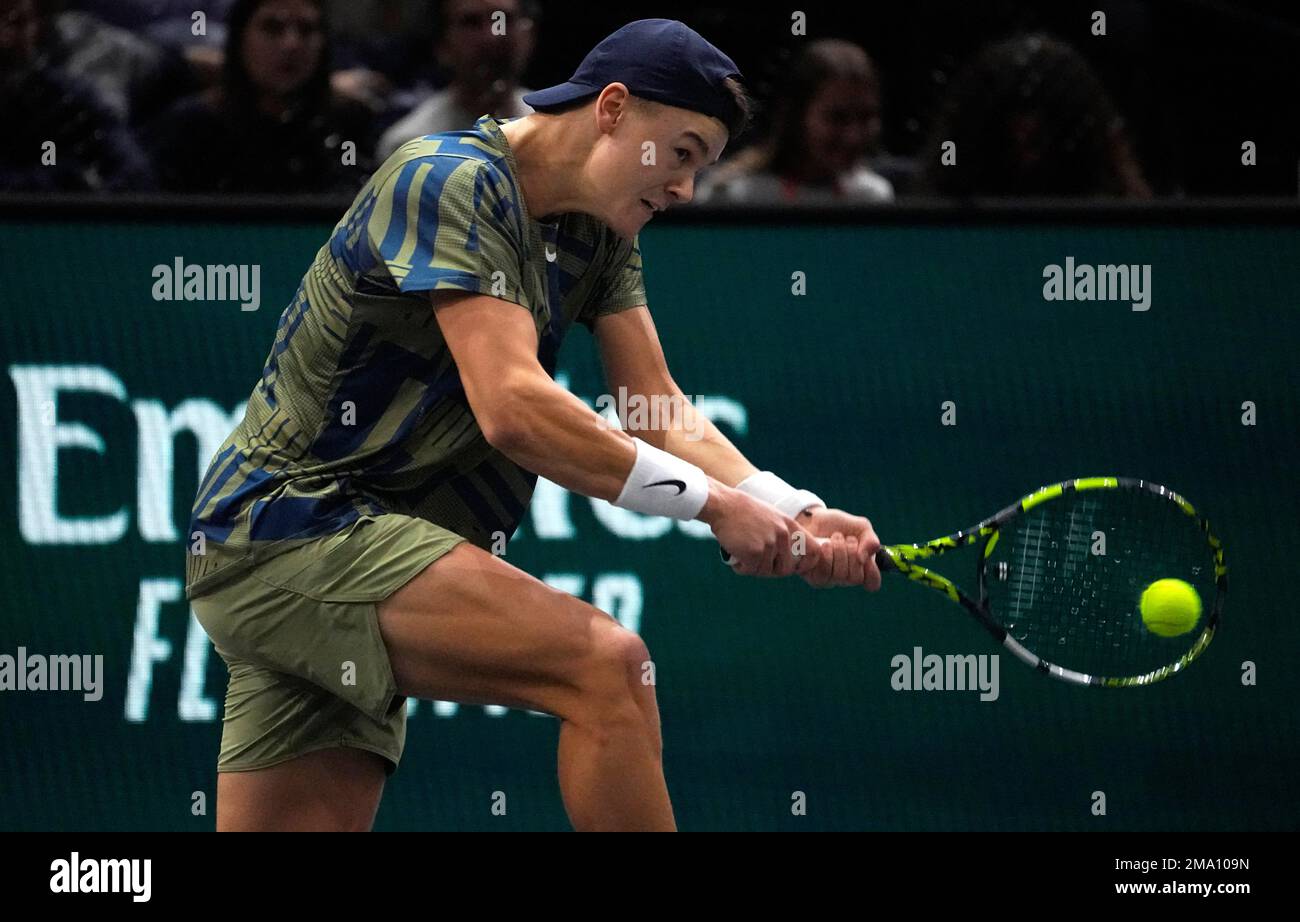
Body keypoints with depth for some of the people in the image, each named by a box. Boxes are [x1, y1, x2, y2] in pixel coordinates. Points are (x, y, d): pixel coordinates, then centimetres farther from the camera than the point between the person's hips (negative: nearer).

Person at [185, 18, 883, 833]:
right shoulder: (450, 181, -14)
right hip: (293, 520, -10)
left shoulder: (599, 235, 13)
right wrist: (715, 503, -23)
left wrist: (794, 514, -10)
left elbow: (661, 413, 7)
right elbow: (512, 408, -25)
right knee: (605, 663, -22)